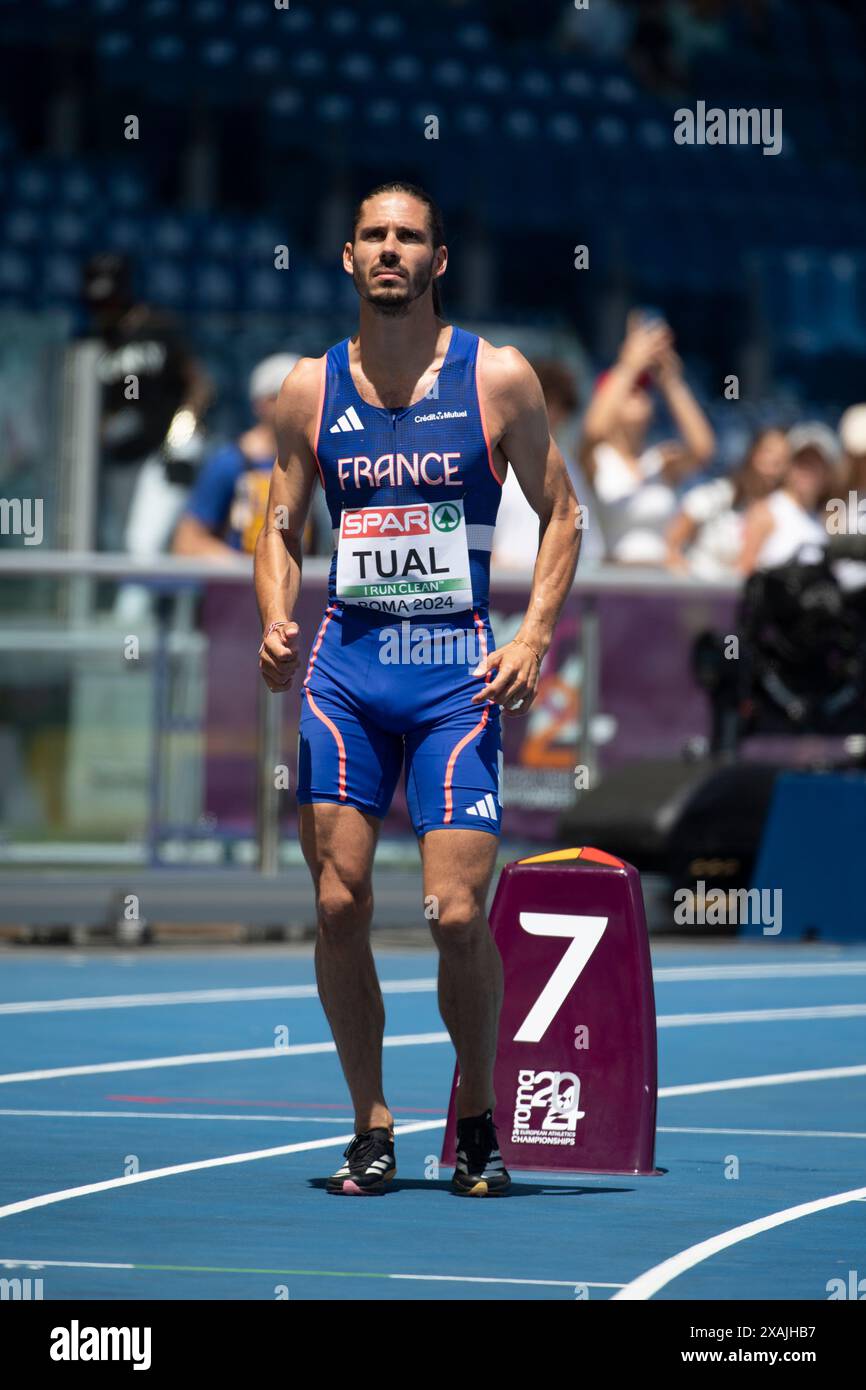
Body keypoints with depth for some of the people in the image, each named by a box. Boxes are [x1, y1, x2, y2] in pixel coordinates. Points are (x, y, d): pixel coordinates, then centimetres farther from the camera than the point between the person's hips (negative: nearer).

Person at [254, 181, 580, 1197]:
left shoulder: (498, 378, 1)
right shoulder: (310, 389, 7)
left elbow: (559, 512, 7)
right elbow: (281, 524, 15)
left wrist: (535, 636, -5)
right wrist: (276, 625, -4)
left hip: (458, 667, -2)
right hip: (345, 665, 2)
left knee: (457, 914, -10)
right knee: (338, 904, -3)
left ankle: (478, 1122, 12)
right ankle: (372, 1129, 12)